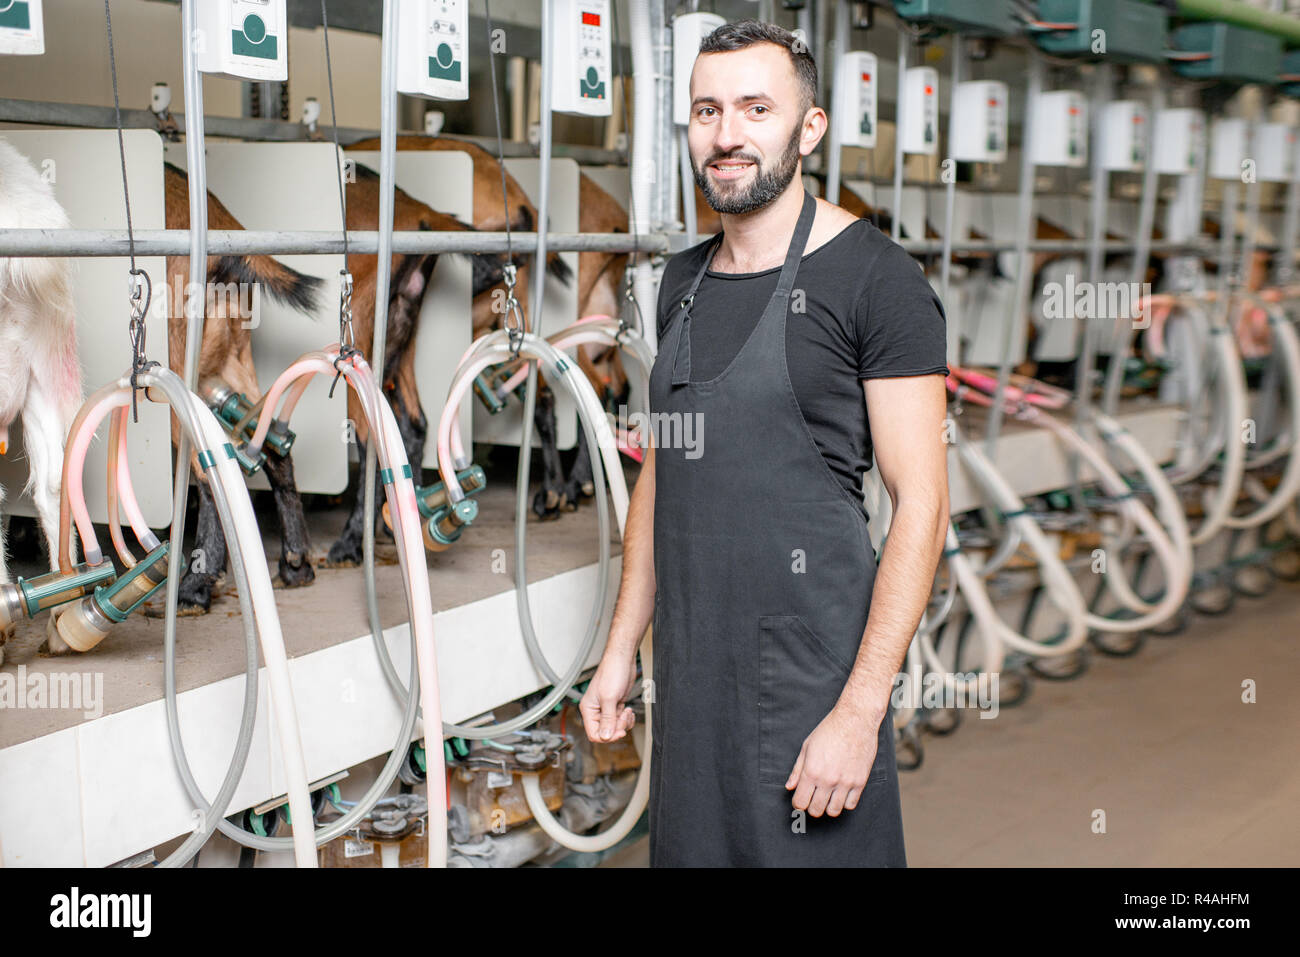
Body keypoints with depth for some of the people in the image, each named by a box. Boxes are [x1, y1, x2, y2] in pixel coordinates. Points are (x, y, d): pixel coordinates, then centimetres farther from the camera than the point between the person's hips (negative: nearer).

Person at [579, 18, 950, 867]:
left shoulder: (874, 278, -10)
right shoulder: (685, 283, 11)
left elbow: (922, 504, -13)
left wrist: (861, 710, -18)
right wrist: (622, 648, 14)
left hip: (809, 671, -6)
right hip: (690, 671, 6)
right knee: (692, 846, 15)